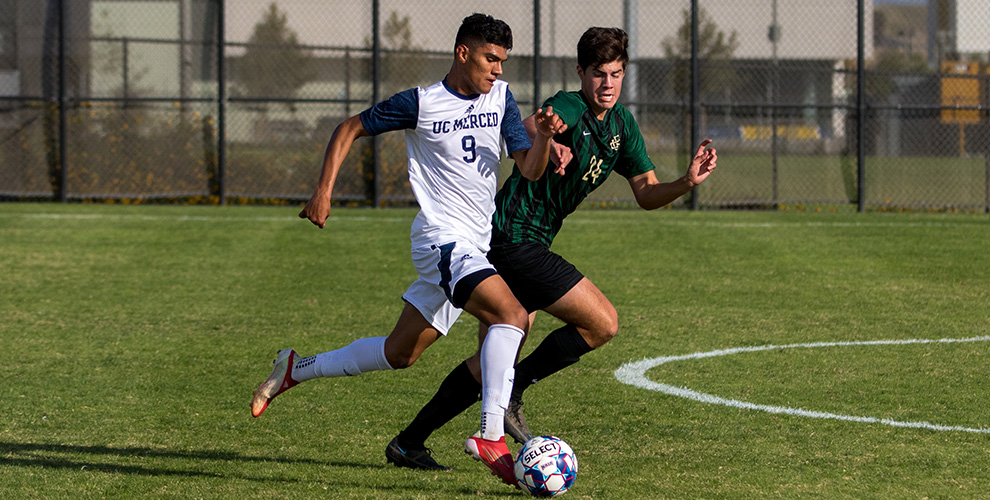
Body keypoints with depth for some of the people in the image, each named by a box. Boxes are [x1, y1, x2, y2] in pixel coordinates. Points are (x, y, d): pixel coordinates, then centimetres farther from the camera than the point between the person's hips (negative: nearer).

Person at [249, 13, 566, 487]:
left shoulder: (501, 98, 8)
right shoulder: (420, 104, -8)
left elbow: (529, 169, 4)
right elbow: (350, 128, 3)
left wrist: (544, 138, -18)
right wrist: (323, 192, -5)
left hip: (474, 247, 7)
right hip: (441, 238, -7)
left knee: (399, 354, 15)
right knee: (512, 314, -27)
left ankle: (296, 369, 32)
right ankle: (491, 436, -29)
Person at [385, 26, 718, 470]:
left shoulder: (621, 125, 12)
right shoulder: (569, 108, -15)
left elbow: (647, 194, 13)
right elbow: (531, 127, -39)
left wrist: (688, 182, -7)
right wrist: (549, 144, -62)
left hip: (508, 242, 10)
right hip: (515, 239, -10)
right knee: (603, 323, -12)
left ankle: (409, 442, 18)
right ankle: (512, 394, -4)